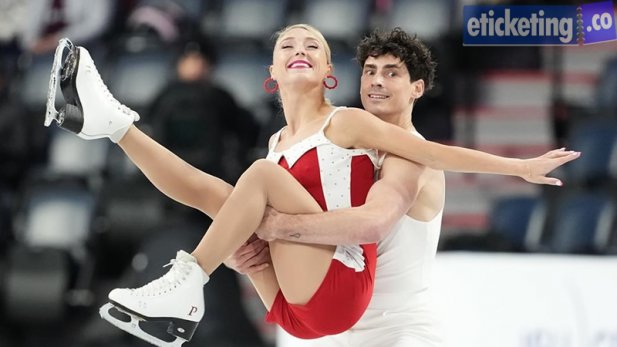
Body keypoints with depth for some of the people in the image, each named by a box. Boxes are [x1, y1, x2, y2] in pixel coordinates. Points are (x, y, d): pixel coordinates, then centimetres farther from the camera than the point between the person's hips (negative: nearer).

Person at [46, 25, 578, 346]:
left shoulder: (347, 124, 2)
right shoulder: (278, 144, 22)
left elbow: (434, 153, -1)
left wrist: (522, 167, -5)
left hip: (336, 291, -7)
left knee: (263, 173, -18)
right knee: (211, 191, 6)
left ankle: (185, 289, -25)